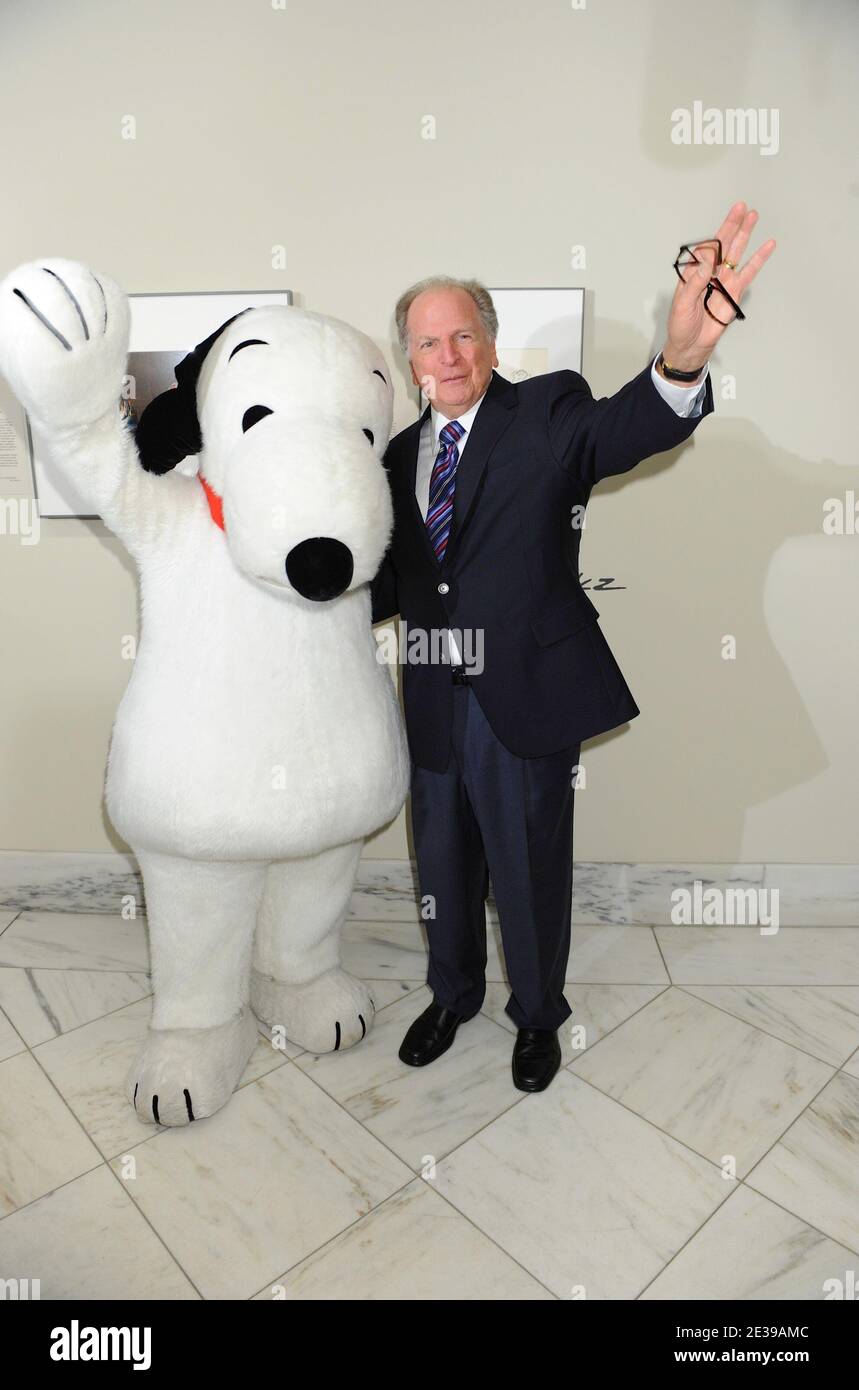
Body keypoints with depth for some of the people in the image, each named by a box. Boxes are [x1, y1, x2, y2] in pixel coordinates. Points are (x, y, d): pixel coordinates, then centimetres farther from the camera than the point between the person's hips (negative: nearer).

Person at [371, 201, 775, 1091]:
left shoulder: (546, 413, -7)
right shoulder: (400, 455, 8)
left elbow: (624, 429, -29)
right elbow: (394, 580, 11)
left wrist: (681, 357, -50)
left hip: (528, 697, -4)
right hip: (435, 703, 5)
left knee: (530, 871, 13)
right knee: (443, 867, 21)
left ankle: (538, 1015, 43)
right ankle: (453, 997, 49)